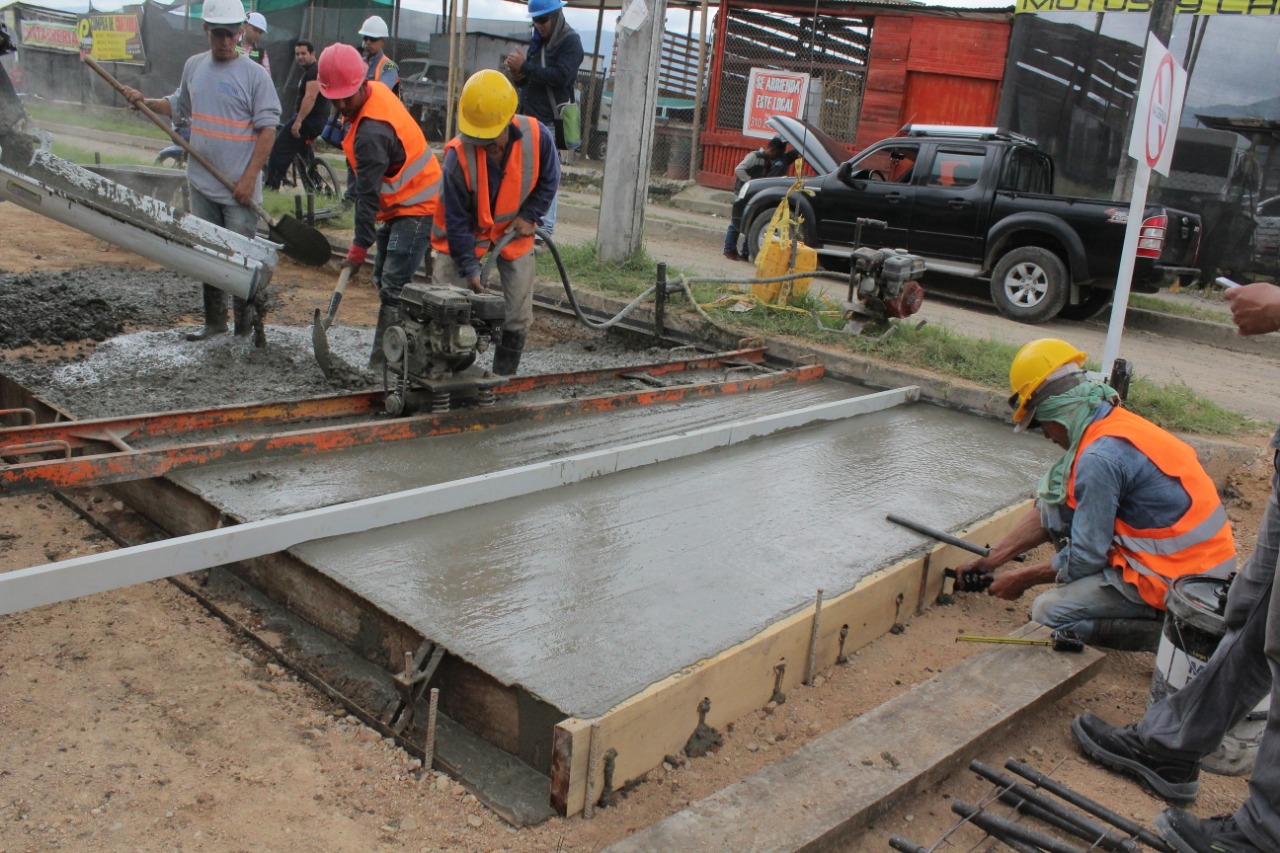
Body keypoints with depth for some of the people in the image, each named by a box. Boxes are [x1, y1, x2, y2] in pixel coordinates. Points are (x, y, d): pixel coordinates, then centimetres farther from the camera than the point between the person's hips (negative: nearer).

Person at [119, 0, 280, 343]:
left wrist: (249, 178, -16)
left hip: (238, 188, -6)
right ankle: (215, 320, 26)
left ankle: (247, 324, 11)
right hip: (202, 184, 6)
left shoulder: (254, 74, -9)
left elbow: (267, 128, -12)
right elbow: (179, 105, 23)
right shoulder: (193, 66, 9)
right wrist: (146, 102, 5)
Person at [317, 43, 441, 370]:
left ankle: (382, 364, -15)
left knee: (393, 288, -16)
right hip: (402, 205, 11)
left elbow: (368, 195, -26)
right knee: (383, 280, 14)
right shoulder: (378, 90, 2)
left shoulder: (371, 132, -27)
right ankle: (388, 358, 21)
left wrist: (359, 248, -22)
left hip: (415, 208, -11)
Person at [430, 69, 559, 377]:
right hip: (463, 234, -2)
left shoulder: (537, 136, -23)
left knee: (518, 316, 4)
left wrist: (529, 215, -12)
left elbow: (548, 180, -2)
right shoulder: (459, 155, -28)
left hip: (514, 230, 2)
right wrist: (470, 267, -24)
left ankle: (504, 378, 20)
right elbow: (456, 219, -21)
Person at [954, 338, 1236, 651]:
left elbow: (1084, 558, -17)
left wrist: (1022, 578, 0)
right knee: (1056, 496, 8)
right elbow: (1047, 511, 15)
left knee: (1049, 612, -7)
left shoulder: (1100, 457, -23)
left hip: (1177, 582, -9)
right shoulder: (1115, 425, 8)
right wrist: (989, 561, 16)